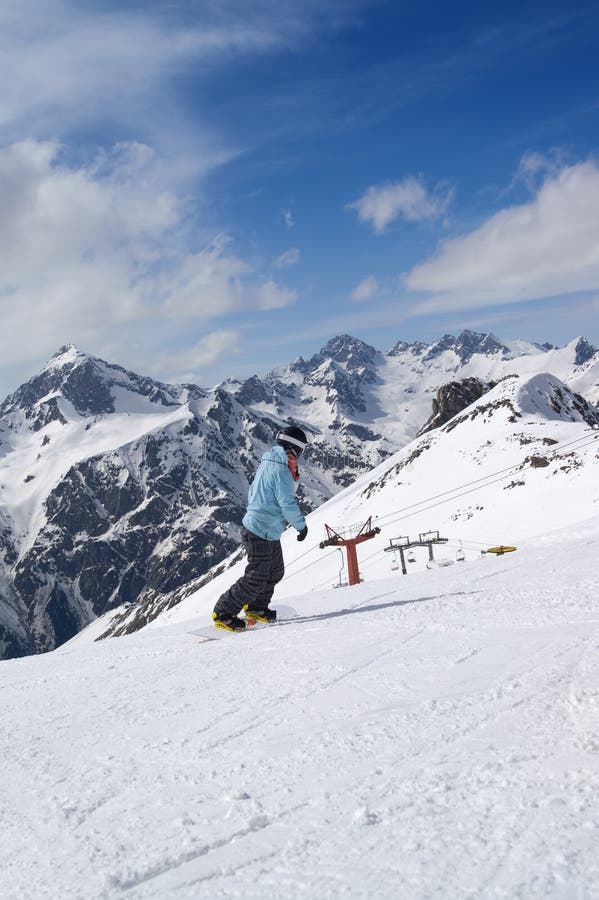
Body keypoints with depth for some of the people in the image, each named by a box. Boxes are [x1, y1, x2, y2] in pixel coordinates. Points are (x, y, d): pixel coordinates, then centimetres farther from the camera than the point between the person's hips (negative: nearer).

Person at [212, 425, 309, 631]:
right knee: (256, 578, -6)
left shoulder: (267, 463, 9)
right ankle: (223, 614, 1)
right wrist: (301, 525, -8)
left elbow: (254, 492, 17)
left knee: (275, 572, 20)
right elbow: (287, 504, -21)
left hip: (268, 532, 10)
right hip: (261, 533, -10)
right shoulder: (281, 471, -21)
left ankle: (255, 608, 35)